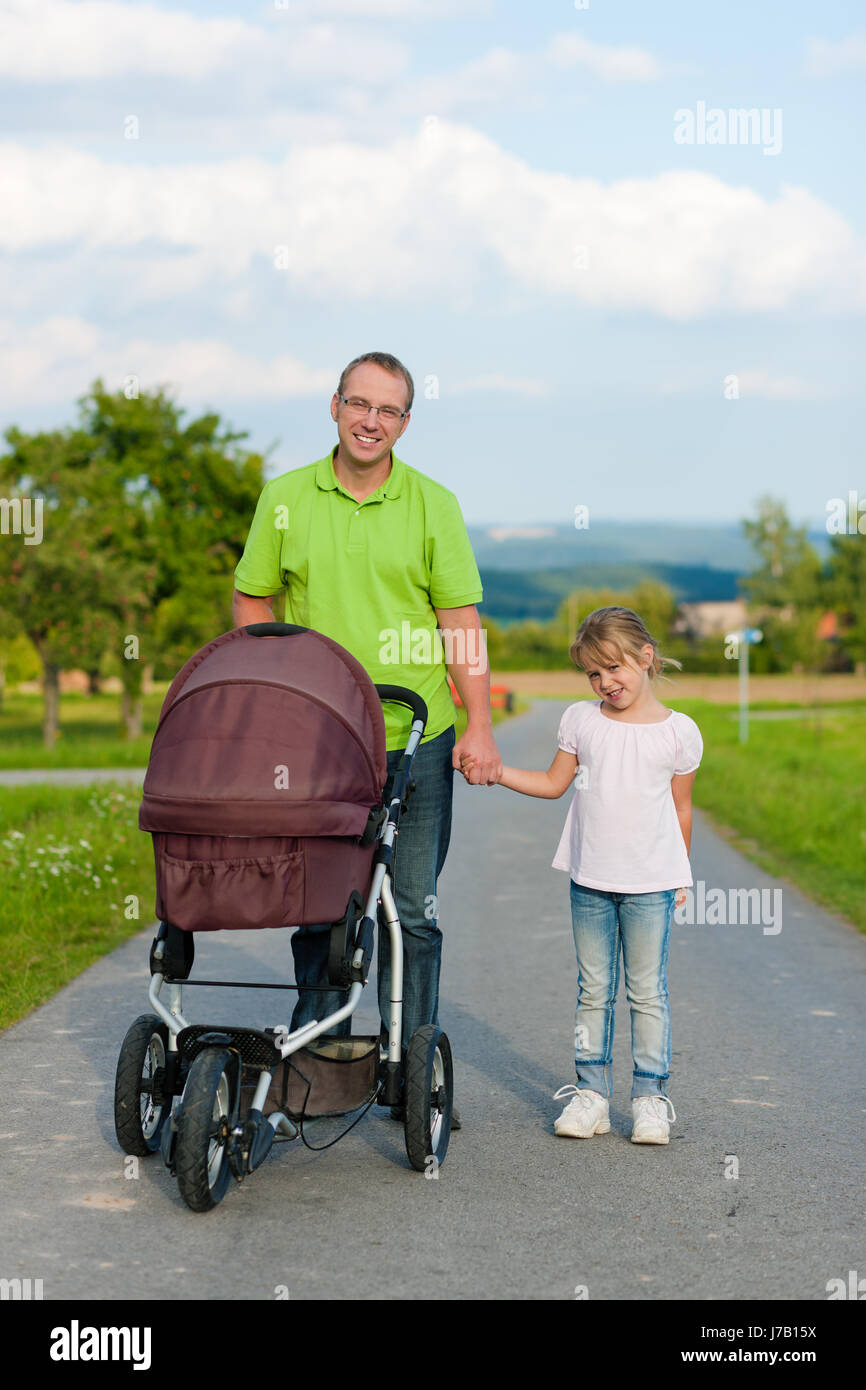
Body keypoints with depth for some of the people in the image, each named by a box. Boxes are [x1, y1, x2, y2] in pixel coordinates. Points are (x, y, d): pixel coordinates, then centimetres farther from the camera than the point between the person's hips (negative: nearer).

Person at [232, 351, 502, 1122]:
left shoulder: (433, 503, 3)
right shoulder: (286, 497, 6)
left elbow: (461, 621, 0)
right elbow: (253, 601, 11)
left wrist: (480, 726, -6)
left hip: (415, 739, -1)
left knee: (412, 908, 2)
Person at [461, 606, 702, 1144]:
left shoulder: (678, 731, -2)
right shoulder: (581, 720, 4)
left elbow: (680, 808, 6)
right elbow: (554, 783, 12)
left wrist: (679, 876, 9)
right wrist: (492, 770, 2)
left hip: (651, 883, -2)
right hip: (590, 880, 2)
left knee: (648, 992, 3)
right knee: (594, 990, 7)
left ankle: (650, 1096, 10)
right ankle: (591, 1092, 14)